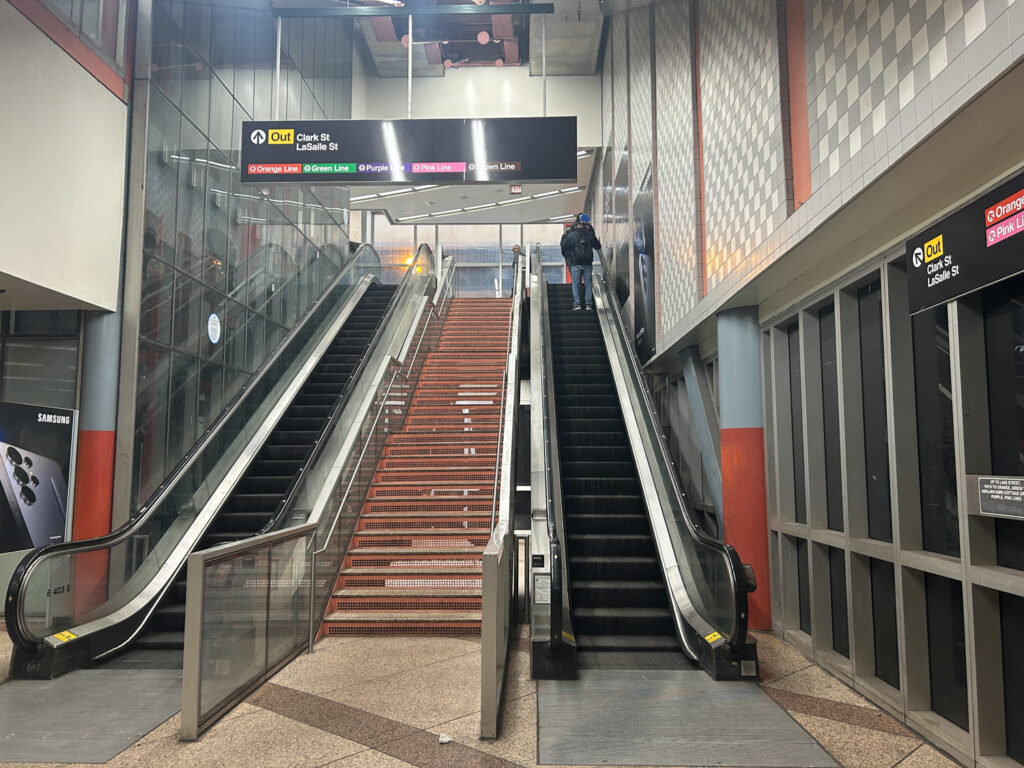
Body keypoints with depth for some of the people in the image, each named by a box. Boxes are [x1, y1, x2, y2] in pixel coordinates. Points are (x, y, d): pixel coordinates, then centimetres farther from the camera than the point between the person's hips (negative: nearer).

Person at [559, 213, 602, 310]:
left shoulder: (571, 235, -7)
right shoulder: (590, 235, -1)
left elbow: (563, 247, 0)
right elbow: (598, 246, 11)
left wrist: (566, 256, 19)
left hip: (575, 264, -2)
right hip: (588, 264, 2)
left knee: (575, 284, 6)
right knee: (588, 284, 9)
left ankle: (576, 304, 1)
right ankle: (589, 303, 5)